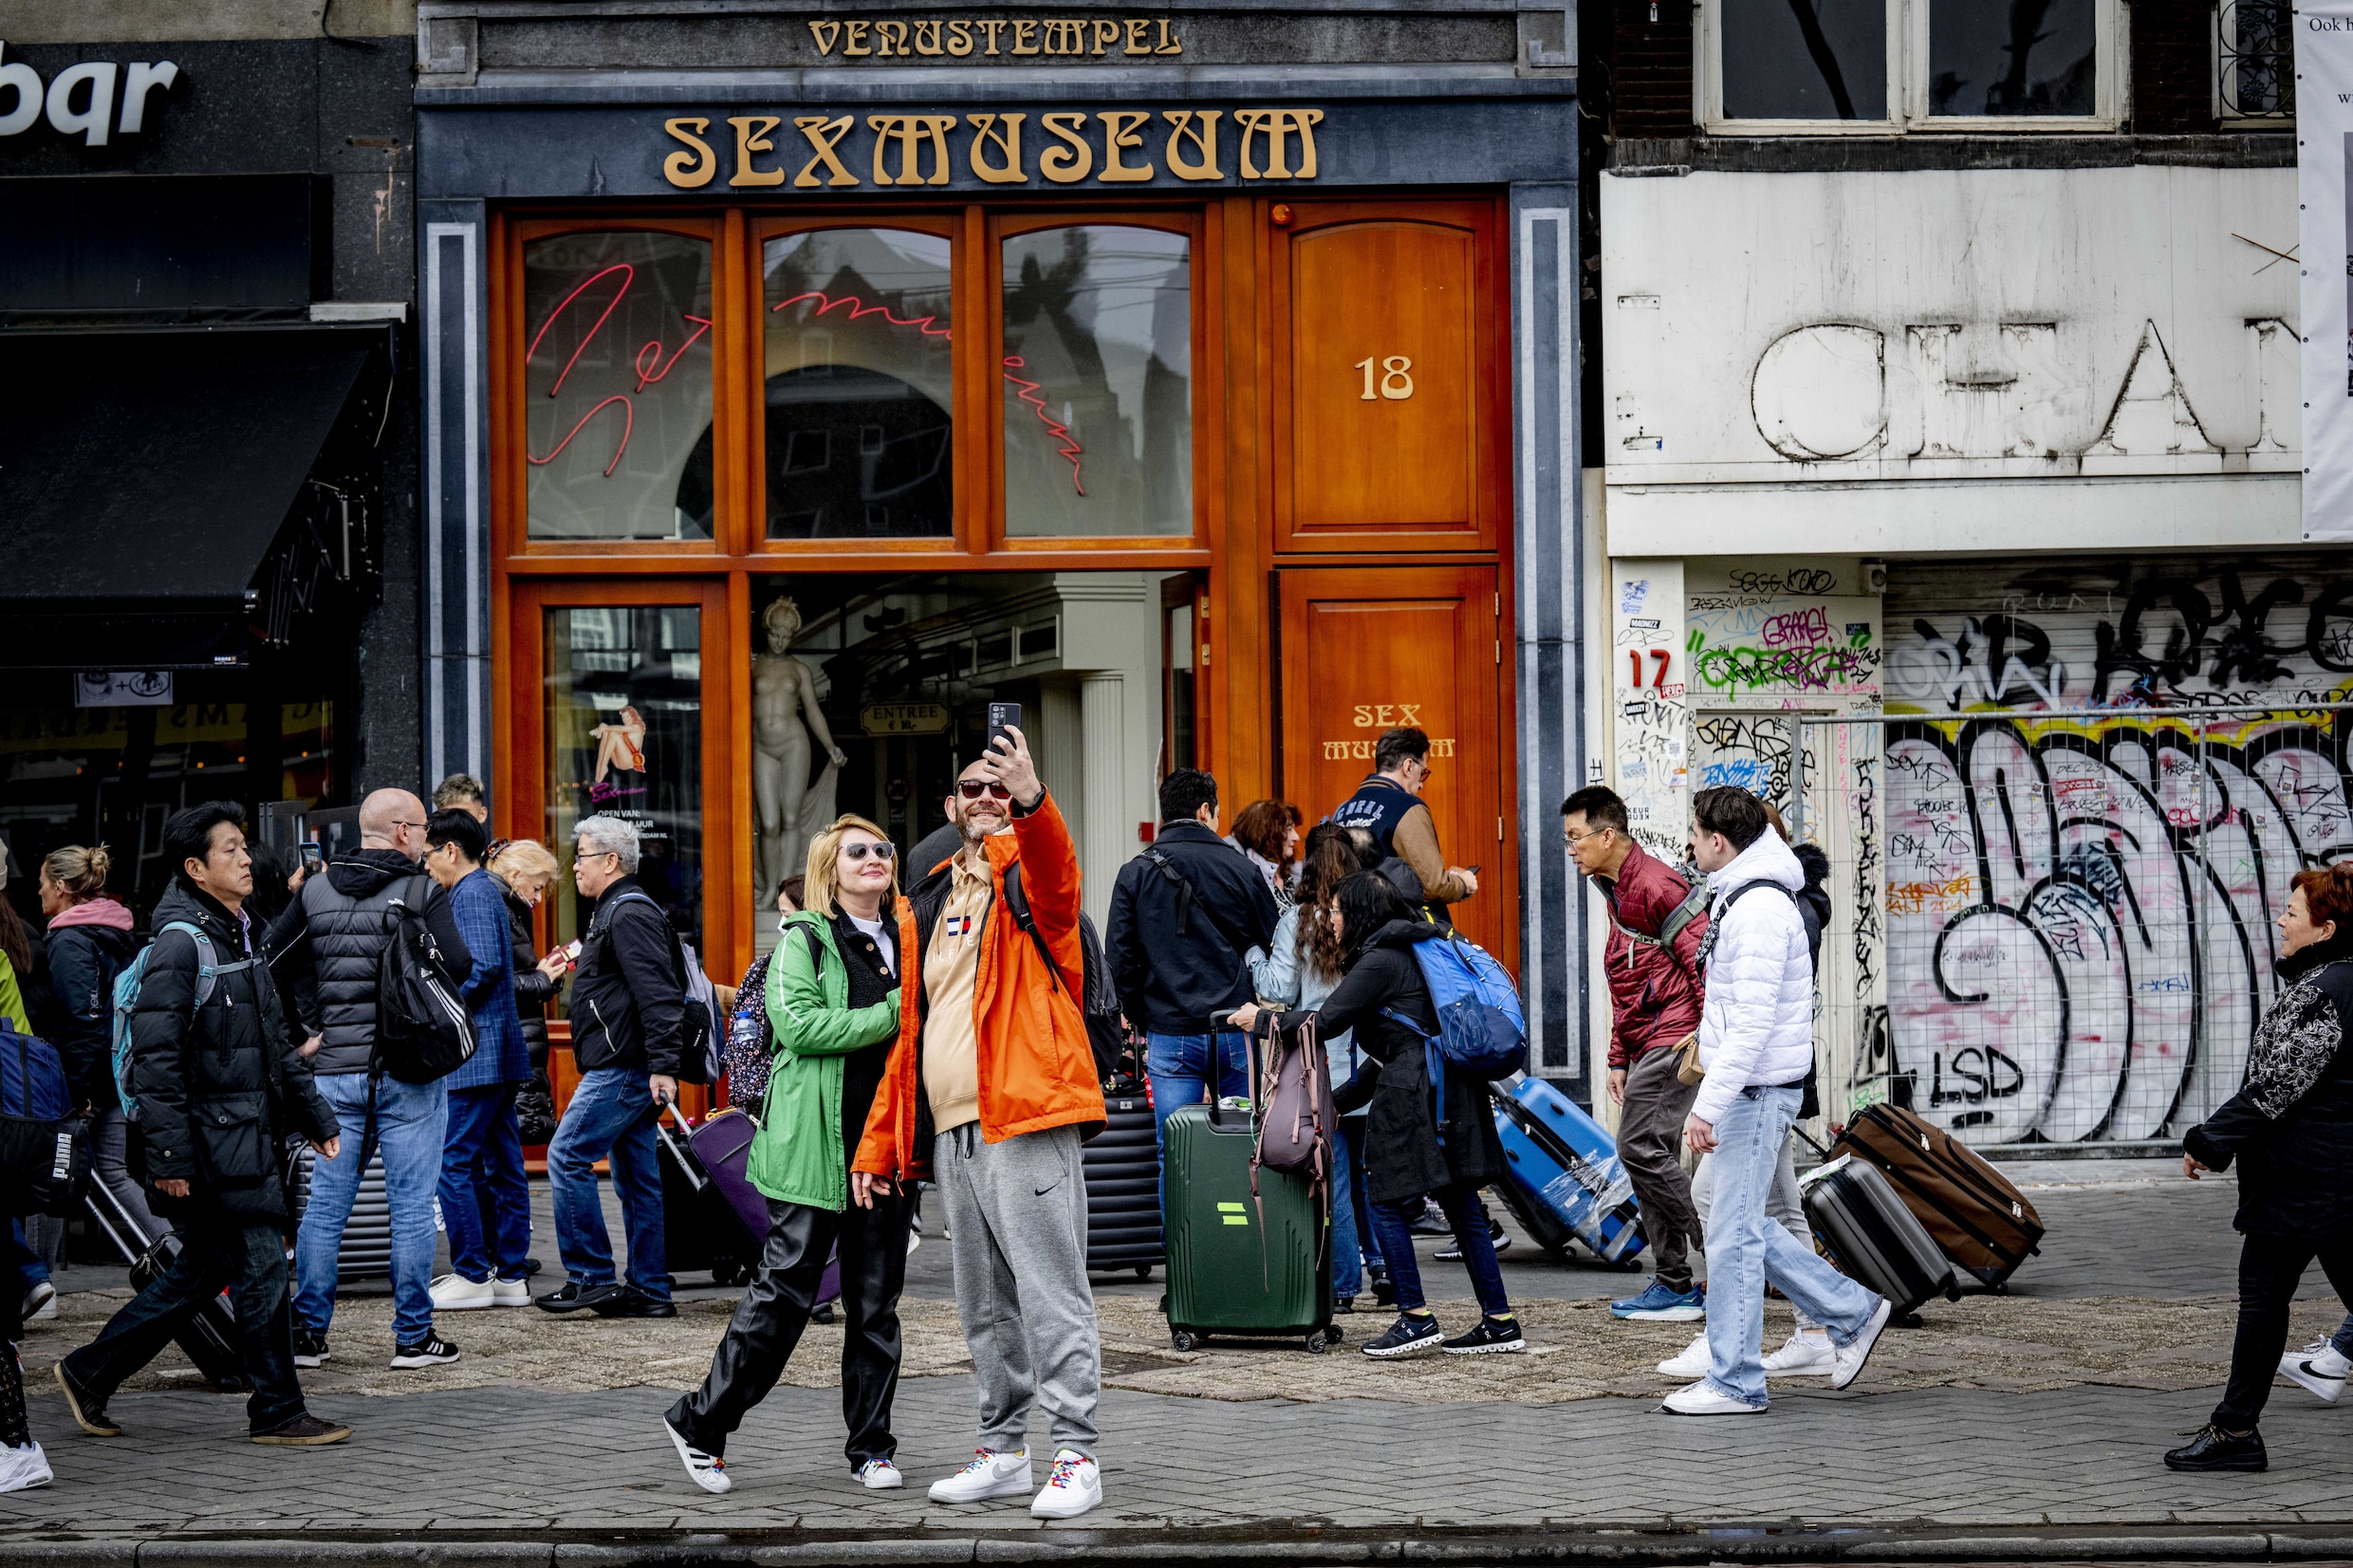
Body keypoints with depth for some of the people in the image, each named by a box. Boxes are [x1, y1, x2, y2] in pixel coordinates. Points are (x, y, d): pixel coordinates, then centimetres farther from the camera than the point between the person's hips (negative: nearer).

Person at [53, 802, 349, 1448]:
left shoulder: (243, 938, 16)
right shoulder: (182, 942, -13)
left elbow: (277, 1043, 25)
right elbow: (155, 1056, -18)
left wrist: (316, 1115, 22)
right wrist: (169, 1156, -20)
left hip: (252, 1138, 9)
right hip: (212, 1143, -9)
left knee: (199, 1272, 14)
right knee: (261, 1270, -4)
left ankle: (90, 1373, 24)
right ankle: (278, 1412, 7)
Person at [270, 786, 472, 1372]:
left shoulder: (314, 891, 7)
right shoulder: (423, 891, -7)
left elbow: (270, 961, 10)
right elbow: (459, 965, -17)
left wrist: (310, 1026, 13)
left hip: (335, 1070, 4)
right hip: (409, 1074, -4)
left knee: (324, 1205, 9)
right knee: (412, 1207, 1)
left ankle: (308, 1334, 11)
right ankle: (413, 1336, 3)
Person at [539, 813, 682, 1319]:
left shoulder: (629, 914, -13)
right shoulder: (617, 910, 21)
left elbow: (657, 993, -23)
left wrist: (663, 1064, -28)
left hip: (623, 1068, -11)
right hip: (625, 1067, 11)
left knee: (568, 1157, -9)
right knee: (636, 1176, 10)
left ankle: (591, 1277, -7)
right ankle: (649, 1289, 12)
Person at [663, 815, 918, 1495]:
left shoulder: (906, 939, 15)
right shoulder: (804, 940, -3)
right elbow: (798, 1023, -17)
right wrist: (888, 1017, -17)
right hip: (814, 1145, -6)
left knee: (877, 1298, 7)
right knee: (785, 1288, -4)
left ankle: (871, 1446, 15)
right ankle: (700, 1424, 9)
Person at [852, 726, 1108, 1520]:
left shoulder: (1026, 878, 3)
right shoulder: (931, 903, 20)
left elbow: (1054, 868, -25)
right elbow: (914, 1031, 22)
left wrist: (1032, 800, -46)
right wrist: (878, 1143, 18)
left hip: (1025, 1126, -7)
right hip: (951, 1134, 7)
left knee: (1050, 1292, -8)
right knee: (984, 1305, 12)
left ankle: (1076, 1454, -5)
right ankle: (1002, 1449, 20)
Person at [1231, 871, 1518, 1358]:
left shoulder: (1380, 961, -7)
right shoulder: (1414, 950, 23)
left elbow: (1325, 1022, -10)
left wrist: (1262, 1020, 3)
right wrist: (1342, 1099, 28)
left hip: (1414, 1095, -9)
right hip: (1454, 1093, 9)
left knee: (1388, 1204, -2)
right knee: (1461, 1206, 8)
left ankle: (1416, 1318, -4)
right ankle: (1499, 1321, 7)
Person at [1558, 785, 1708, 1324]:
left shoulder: (1653, 884, -13)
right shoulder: (1616, 891, 19)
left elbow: (1706, 958, -20)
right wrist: (1619, 1059, 22)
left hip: (1673, 1038, -10)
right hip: (1648, 1046, 10)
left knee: (1641, 1148, -13)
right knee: (1648, 1155, 8)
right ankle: (1676, 1285, 11)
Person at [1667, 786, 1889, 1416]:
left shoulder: (1759, 909, -18)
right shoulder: (1738, 898, 15)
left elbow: (1753, 1024, -25)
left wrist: (1709, 1105, -26)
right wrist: (1710, 1096, 23)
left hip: (1759, 1090, -10)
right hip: (1747, 1090, 10)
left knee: (1732, 1234, -6)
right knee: (1742, 1227, 15)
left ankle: (1734, 1383, 0)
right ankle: (1852, 1312, 22)